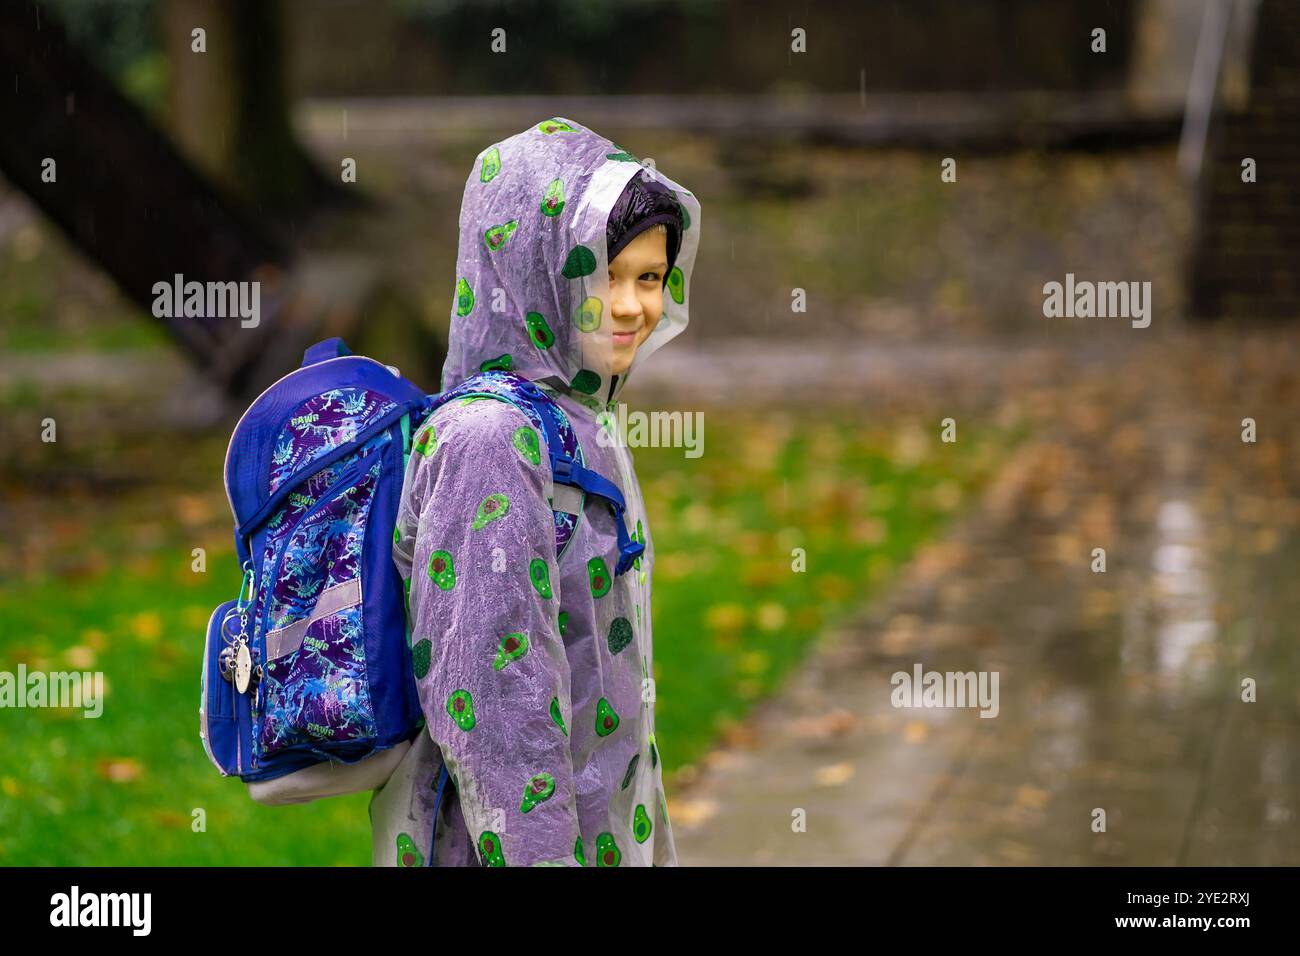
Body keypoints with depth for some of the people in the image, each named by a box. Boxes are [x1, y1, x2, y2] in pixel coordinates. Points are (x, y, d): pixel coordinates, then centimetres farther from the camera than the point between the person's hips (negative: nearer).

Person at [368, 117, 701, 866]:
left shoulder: (579, 428, 9)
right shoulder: (489, 440, -19)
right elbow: (494, 706, -23)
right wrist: (538, 854, -24)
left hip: (604, 827, 9)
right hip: (510, 841, -9)